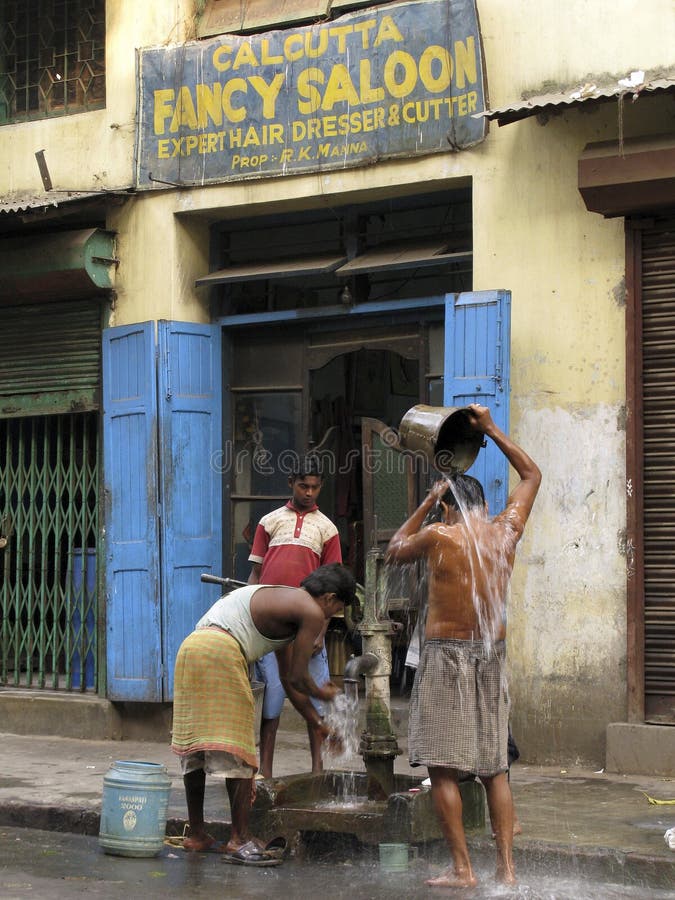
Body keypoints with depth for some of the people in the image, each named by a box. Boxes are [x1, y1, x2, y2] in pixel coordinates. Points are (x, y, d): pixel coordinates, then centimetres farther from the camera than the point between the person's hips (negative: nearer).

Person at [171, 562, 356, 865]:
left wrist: (319, 726, 36)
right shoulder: (312, 612, 2)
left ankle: (196, 834, 22)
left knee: (195, 744, 14)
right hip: (220, 650, -10)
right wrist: (322, 693, 22)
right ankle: (240, 840, -4)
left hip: (191, 647, 10)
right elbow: (297, 678, 1)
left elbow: (287, 679, 33)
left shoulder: (284, 602, 30)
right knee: (238, 751, -4)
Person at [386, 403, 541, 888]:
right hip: (493, 654, 5)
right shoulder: (506, 532, 3)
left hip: (447, 653, -5)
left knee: (444, 769, 0)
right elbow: (532, 475, 19)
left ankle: (462, 869, -2)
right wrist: (491, 429, 22)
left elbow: (394, 551, 13)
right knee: (495, 768, 9)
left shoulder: (439, 536, -8)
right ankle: (507, 867, 6)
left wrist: (426, 503, 15)